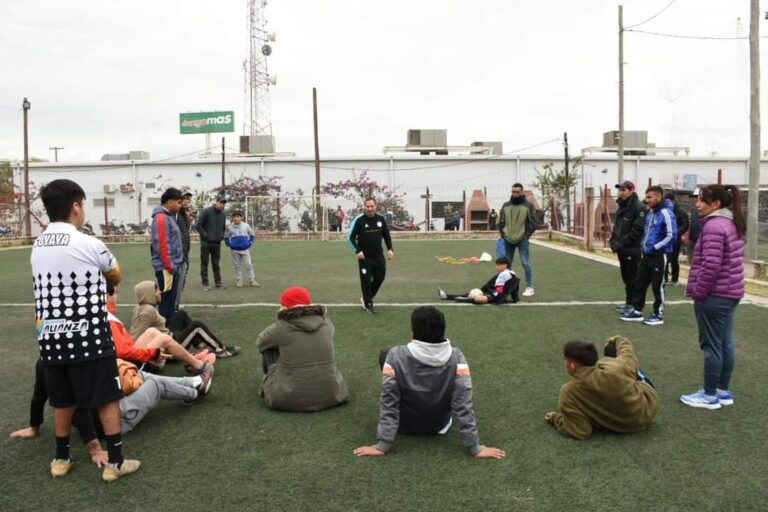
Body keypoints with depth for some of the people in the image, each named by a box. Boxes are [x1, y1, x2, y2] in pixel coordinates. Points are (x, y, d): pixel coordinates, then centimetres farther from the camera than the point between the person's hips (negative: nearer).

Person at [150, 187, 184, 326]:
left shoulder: (169, 216, 15)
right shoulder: (161, 217, -15)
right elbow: (162, 244, -21)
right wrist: (170, 266, -19)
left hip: (173, 266, 10)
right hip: (167, 268, -10)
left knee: (171, 301, 15)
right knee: (166, 301, -4)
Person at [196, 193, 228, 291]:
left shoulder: (223, 214, 9)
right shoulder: (207, 211, -8)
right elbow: (198, 225, -10)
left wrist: (221, 236, 7)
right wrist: (205, 235, -12)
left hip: (217, 243, 5)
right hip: (206, 242, -5)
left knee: (216, 263, 10)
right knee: (204, 263, 1)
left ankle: (218, 282, 16)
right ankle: (205, 283, 5)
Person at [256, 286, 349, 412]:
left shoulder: (281, 327, -10)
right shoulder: (326, 322, 0)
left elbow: (260, 343, 11)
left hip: (290, 398, -3)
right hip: (330, 394, 3)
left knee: (269, 348, 16)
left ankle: (268, 384, 31)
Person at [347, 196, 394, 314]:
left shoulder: (381, 219, 2)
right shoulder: (359, 220, -10)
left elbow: (386, 235, 14)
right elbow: (350, 237, -7)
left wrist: (389, 249, 3)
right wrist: (357, 251, -17)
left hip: (378, 256, 4)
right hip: (364, 257, -4)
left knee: (379, 278, 8)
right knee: (366, 281, -2)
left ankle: (367, 298, 30)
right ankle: (368, 304, 14)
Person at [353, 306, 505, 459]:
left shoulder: (396, 356, -27)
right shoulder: (456, 358, -24)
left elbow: (389, 405, -24)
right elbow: (463, 405, -24)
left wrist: (382, 445, -17)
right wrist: (475, 448, -17)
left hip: (406, 424, -1)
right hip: (439, 424, 2)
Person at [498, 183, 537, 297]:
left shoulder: (528, 206, -2)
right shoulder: (506, 206, 8)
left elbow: (533, 223, -2)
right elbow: (501, 221, 14)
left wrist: (526, 235, -9)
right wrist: (503, 233, 4)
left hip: (522, 240, -4)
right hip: (508, 240, 4)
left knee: (525, 263, -7)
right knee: (507, 263, 10)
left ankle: (529, 287, 0)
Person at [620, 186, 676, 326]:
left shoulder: (665, 213, -17)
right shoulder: (650, 212, 9)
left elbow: (672, 236, -22)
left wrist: (655, 247, -19)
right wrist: (644, 244, 10)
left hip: (659, 256, -8)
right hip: (647, 255, 8)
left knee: (658, 286, 3)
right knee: (639, 283, 11)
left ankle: (658, 315, 15)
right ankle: (637, 311, 21)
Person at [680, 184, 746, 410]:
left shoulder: (714, 226, -19)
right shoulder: (733, 223, 13)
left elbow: (711, 265, -24)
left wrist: (698, 292, -14)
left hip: (714, 295, -10)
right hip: (731, 292, 10)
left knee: (711, 345, -1)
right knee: (725, 343, 14)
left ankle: (710, 395, 7)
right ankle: (723, 391, 23)